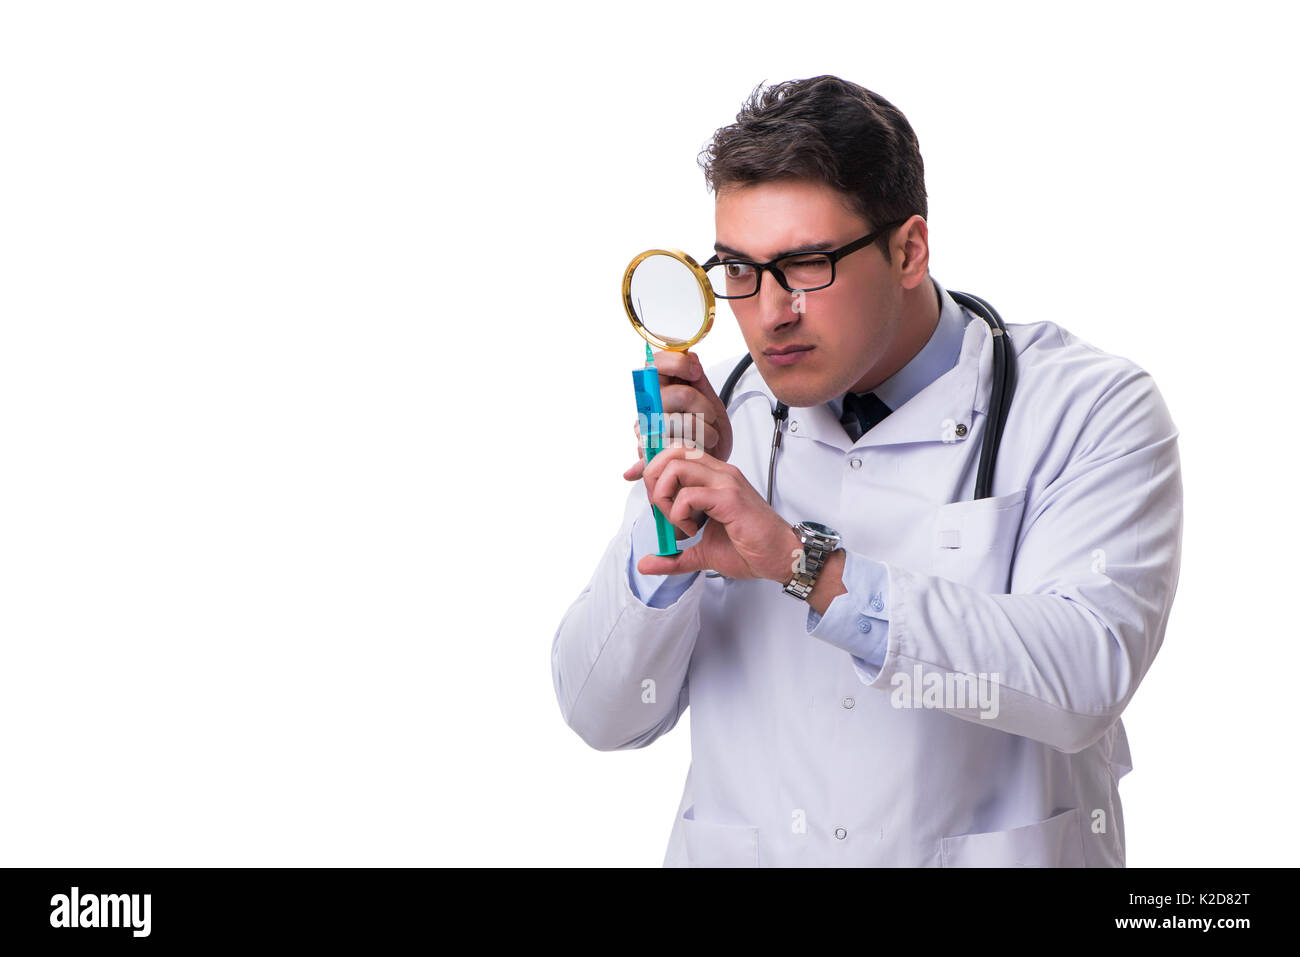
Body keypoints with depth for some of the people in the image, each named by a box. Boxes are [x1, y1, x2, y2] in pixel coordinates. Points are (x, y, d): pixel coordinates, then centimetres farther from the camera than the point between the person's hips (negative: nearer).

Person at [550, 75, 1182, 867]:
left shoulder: (1090, 410, -2)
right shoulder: (722, 412, 7)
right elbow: (606, 719, 5)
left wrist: (808, 564, -19)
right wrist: (678, 522, -9)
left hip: (986, 854, -3)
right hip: (738, 854, 3)